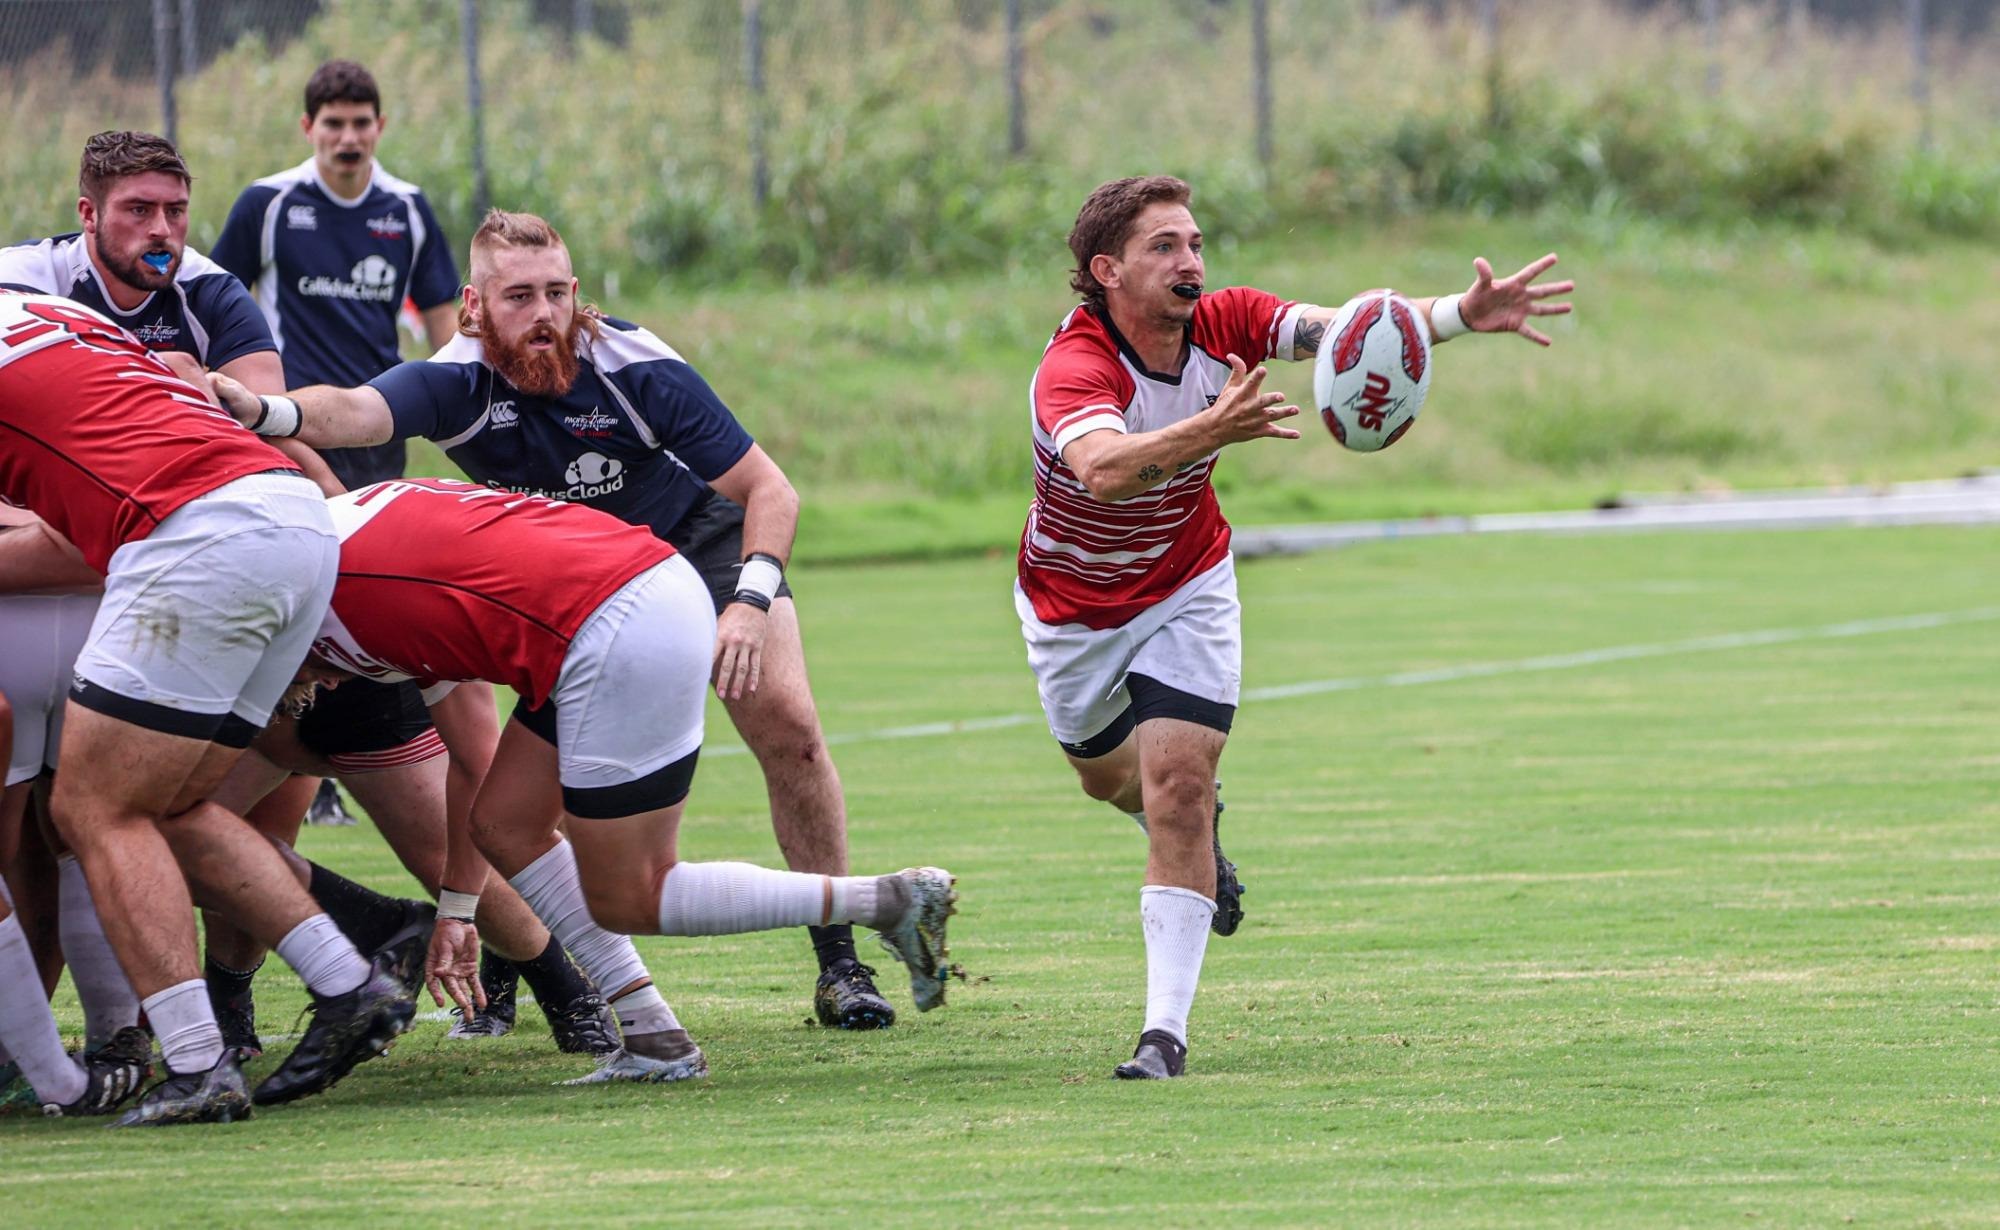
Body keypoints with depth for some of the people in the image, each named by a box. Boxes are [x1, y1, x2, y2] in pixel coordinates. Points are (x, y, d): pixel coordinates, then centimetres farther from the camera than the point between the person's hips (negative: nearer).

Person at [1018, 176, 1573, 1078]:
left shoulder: (1222, 324, -19)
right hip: (1073, 604, -1)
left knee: (1177, 779, -15)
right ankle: (1196, 828, 57)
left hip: (1185, 589, 1)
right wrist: (1211, 430, -71)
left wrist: (1459, 315, -46)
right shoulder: (1073, 371, -35)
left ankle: (1166, 1028, -14)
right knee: (1108, 774, 19)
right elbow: (1104, 467, -55)